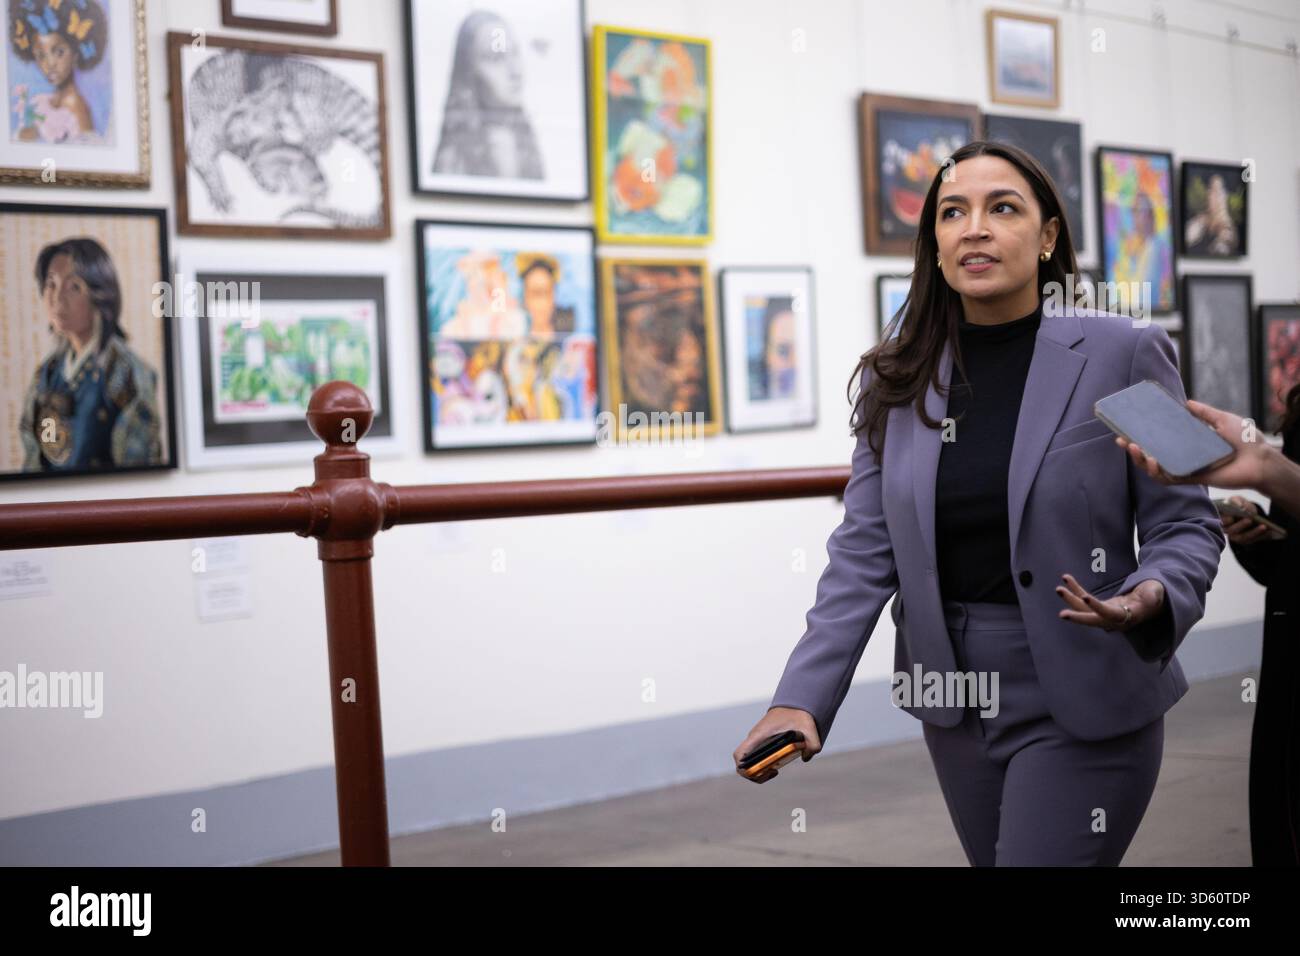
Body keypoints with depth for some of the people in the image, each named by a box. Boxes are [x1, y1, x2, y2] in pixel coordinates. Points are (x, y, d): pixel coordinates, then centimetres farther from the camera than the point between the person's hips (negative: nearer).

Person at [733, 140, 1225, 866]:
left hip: (1081, 704, -4)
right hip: (956, 702, 4)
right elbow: (865, 553, 1)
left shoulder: (1125, 356, -7)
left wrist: (1150, 598, -26)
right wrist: (802, 698, -9)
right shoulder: (899, 381, 3)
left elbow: (1186, 524, -3)